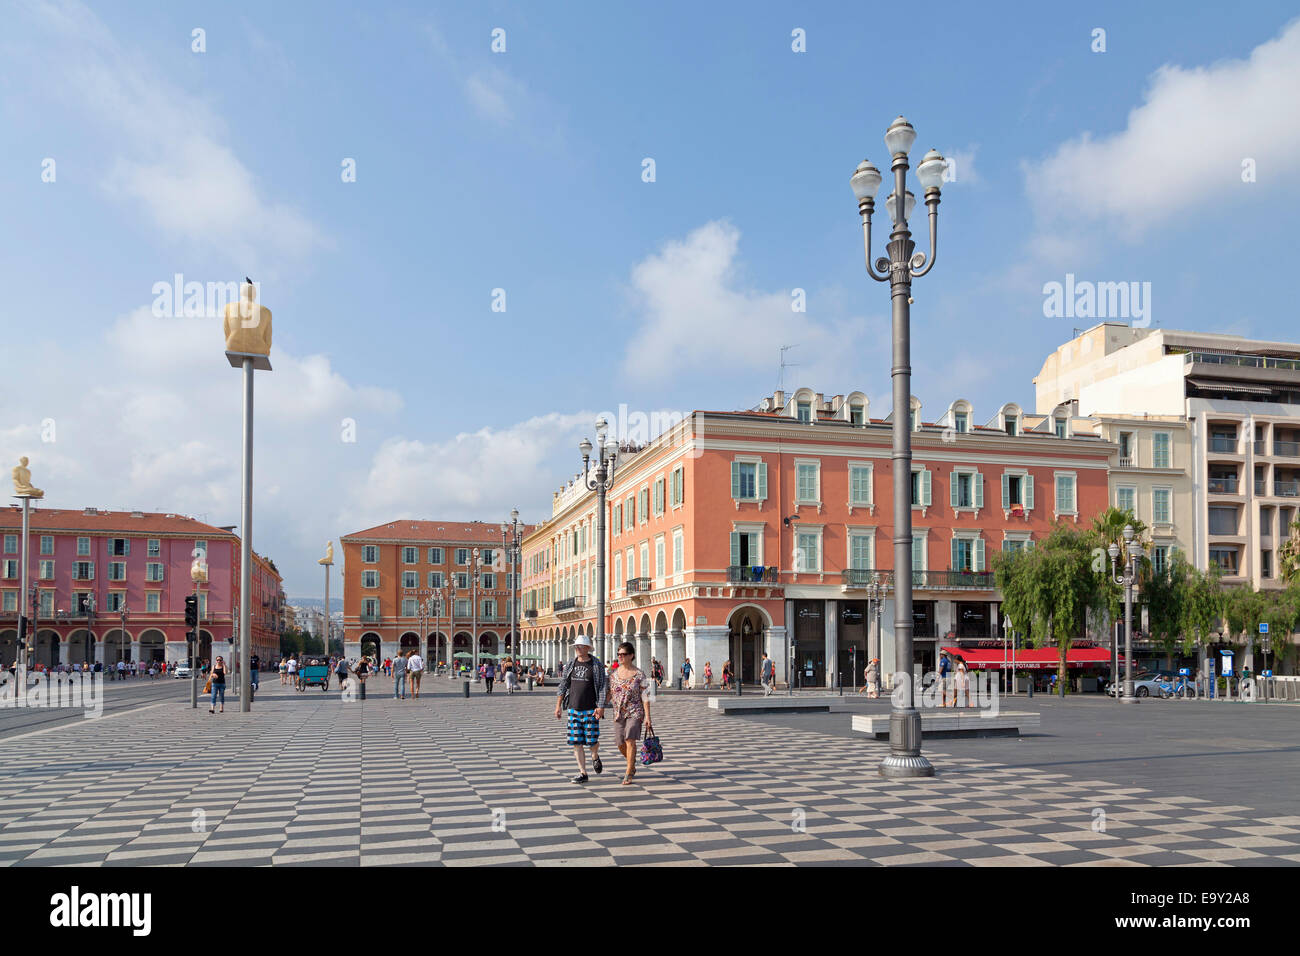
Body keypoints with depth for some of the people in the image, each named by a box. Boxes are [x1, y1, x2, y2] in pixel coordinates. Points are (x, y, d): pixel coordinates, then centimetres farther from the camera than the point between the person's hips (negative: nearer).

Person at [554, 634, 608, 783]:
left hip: (590, 709, -4)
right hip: (573, 709, 4)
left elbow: (603, 687, -6)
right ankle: (583, 773, 7)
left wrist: (601, 707, -15)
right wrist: (558, 706, 6)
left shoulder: (597, 665, -4)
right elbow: (563, 686, 11)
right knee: (576, 742, 0)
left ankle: (595, 757, 32)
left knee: (592, 740, -2)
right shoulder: (571, 664, 8)